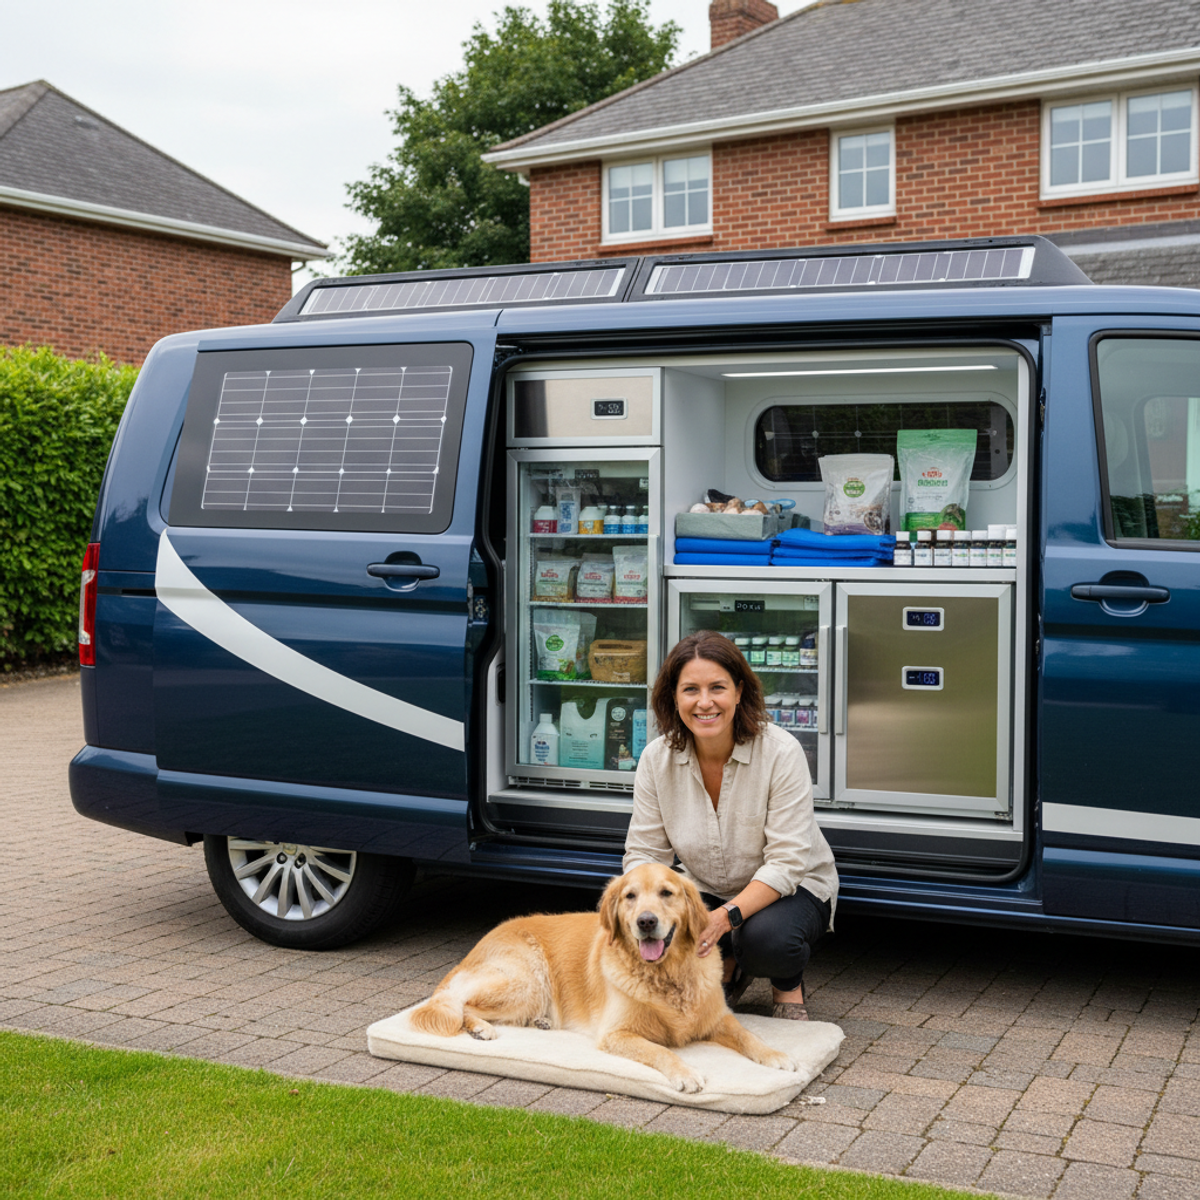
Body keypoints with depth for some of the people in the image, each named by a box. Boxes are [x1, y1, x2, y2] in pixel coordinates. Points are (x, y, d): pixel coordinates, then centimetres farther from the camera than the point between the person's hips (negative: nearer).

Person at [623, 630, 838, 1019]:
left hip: (792, 888, -3)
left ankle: (789, 986, 2)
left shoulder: (781, 752, -24)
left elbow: (787, 862, -26)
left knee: (765, 937, -37)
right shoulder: (657, 758, -12)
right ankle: (729, 968, 10)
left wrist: (726, 916, -40)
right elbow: (644, 852, -8)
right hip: (705, 889, 4)